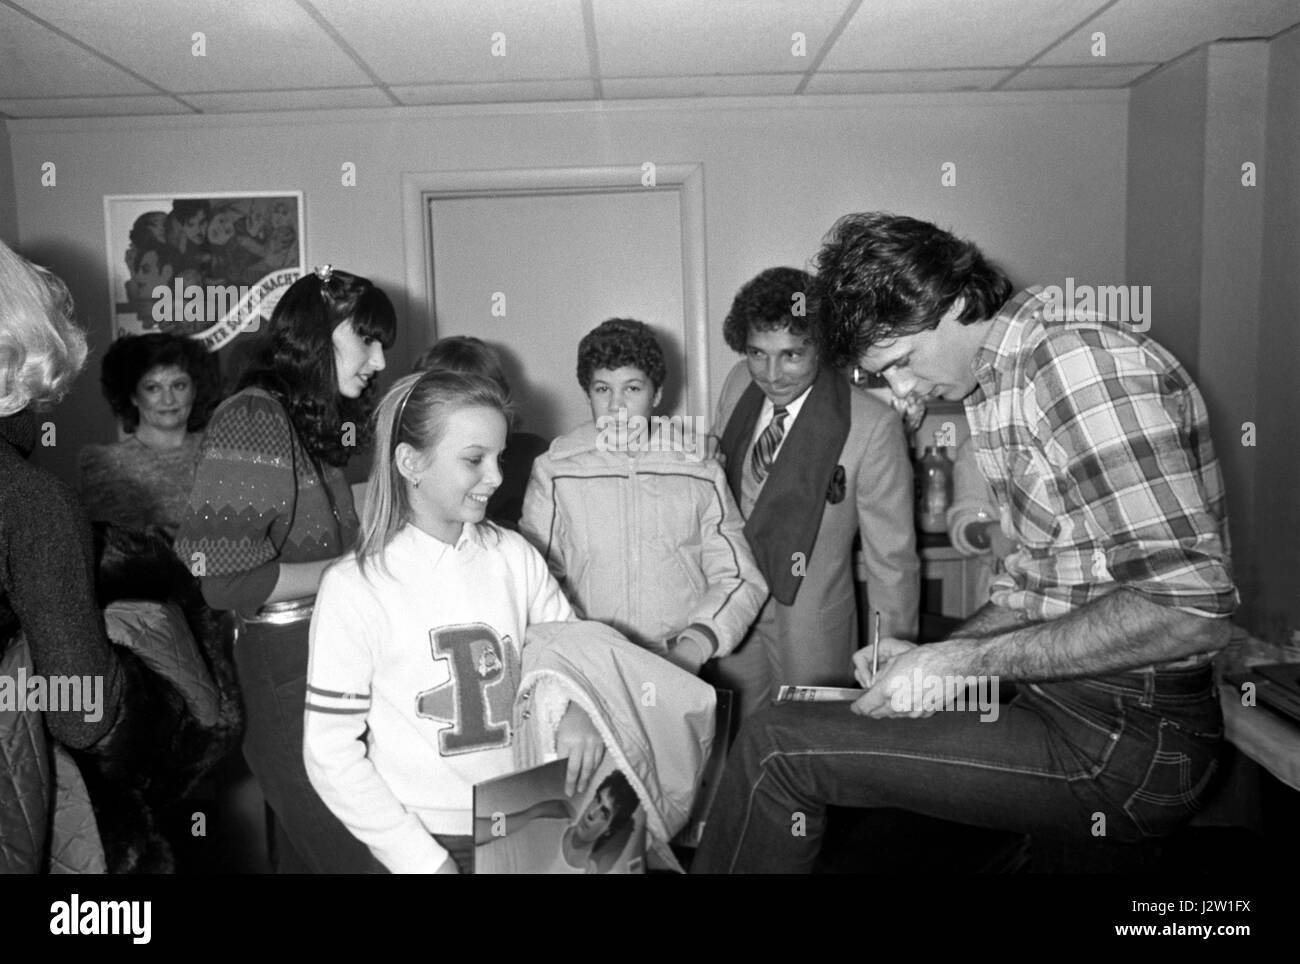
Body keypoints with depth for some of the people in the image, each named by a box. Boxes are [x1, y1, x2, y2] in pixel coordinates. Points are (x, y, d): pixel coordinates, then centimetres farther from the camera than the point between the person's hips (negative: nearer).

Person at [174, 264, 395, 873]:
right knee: (352, 851, -1)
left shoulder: (316, 421, 12)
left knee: (303, 849, 18)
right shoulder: (250, 418, -13)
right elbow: (227, 578, -19)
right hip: (285, 668, -8)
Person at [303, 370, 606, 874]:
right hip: (423, 841, -3)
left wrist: (580, 705, -17)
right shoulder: (353, 588, -13)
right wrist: (424, 859, -15)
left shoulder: (513, 555, -4)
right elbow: (331, 754, -10)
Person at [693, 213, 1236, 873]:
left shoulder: (1082, 359, -18)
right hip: (1054, 695, 9)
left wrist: (966, 660, -20)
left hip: (1123, 742, -9)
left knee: (777, 746, -14)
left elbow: (1187, 612, -24)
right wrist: (932, 654, 2)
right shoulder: (992, 386, 12)